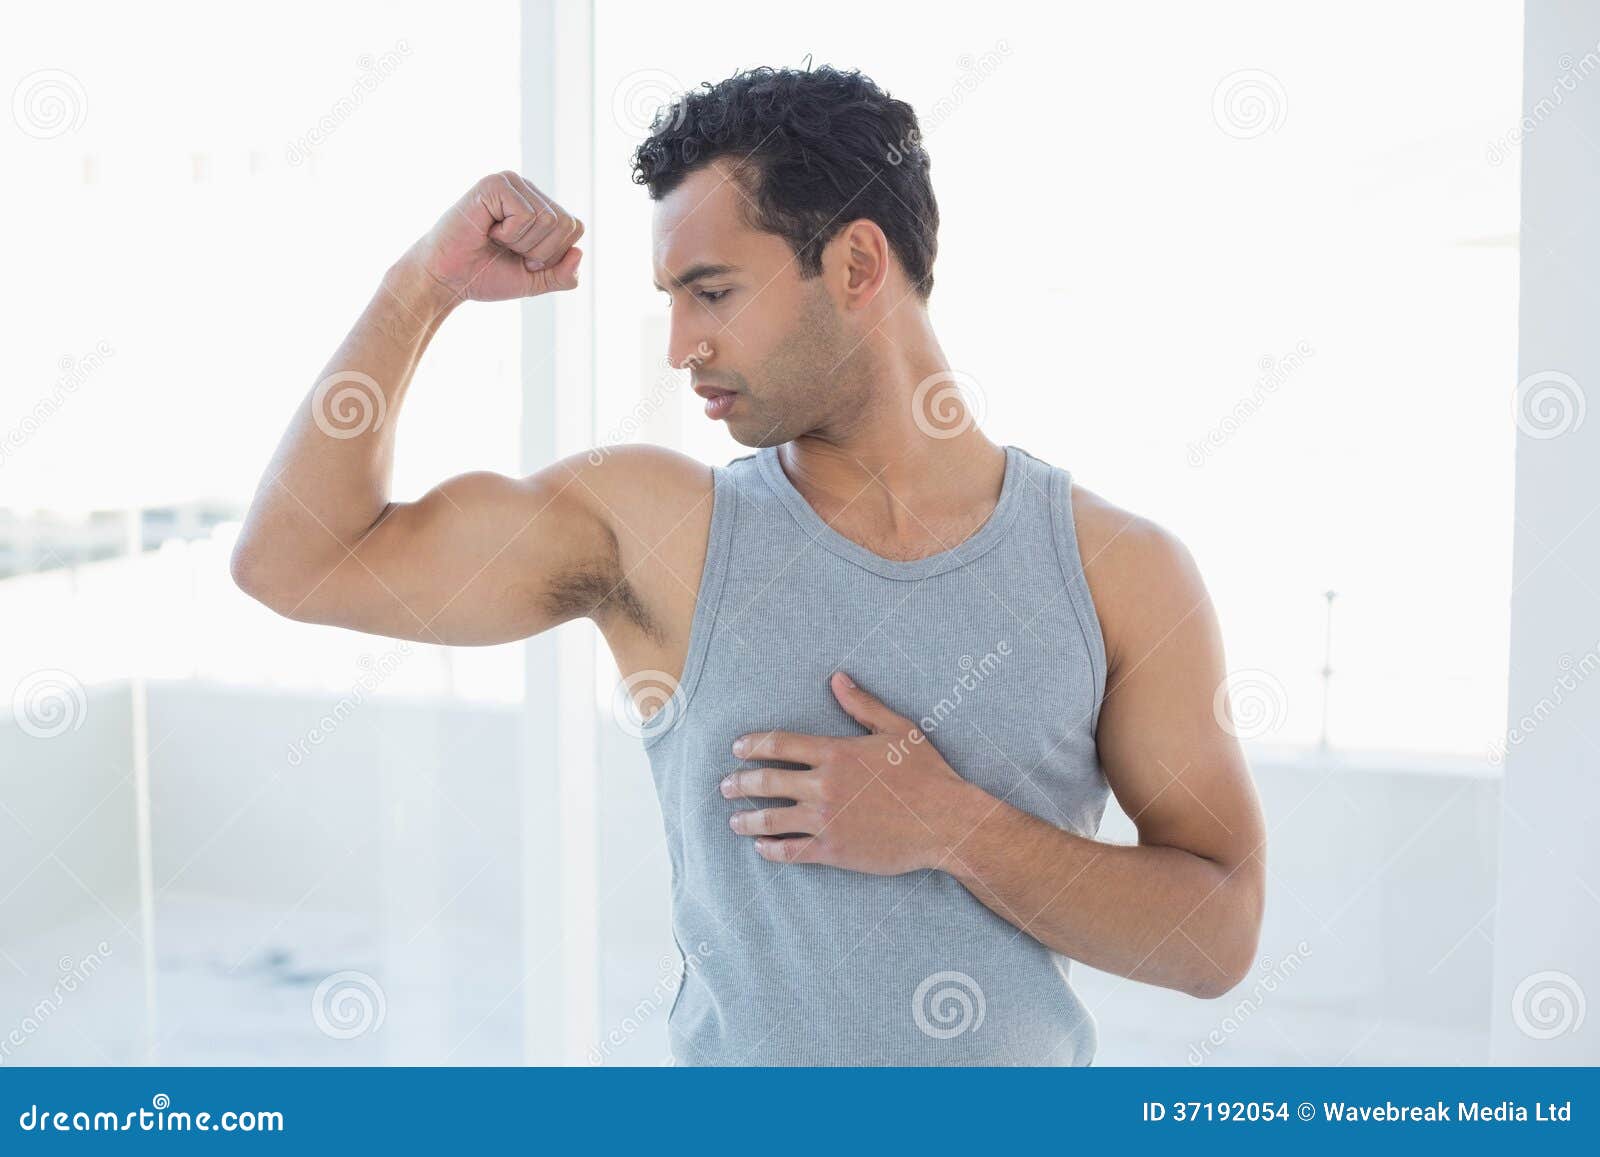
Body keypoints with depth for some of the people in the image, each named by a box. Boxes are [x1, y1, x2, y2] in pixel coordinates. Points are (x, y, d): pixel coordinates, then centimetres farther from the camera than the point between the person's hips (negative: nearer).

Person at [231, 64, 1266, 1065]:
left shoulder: (1121, 570, -8)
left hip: (1024, 1085, -2)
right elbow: (296, 561, -5)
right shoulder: (654, 529, -6)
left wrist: (954, 829, -18)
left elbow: (1219, 936, -7)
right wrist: (425, 284, -10)